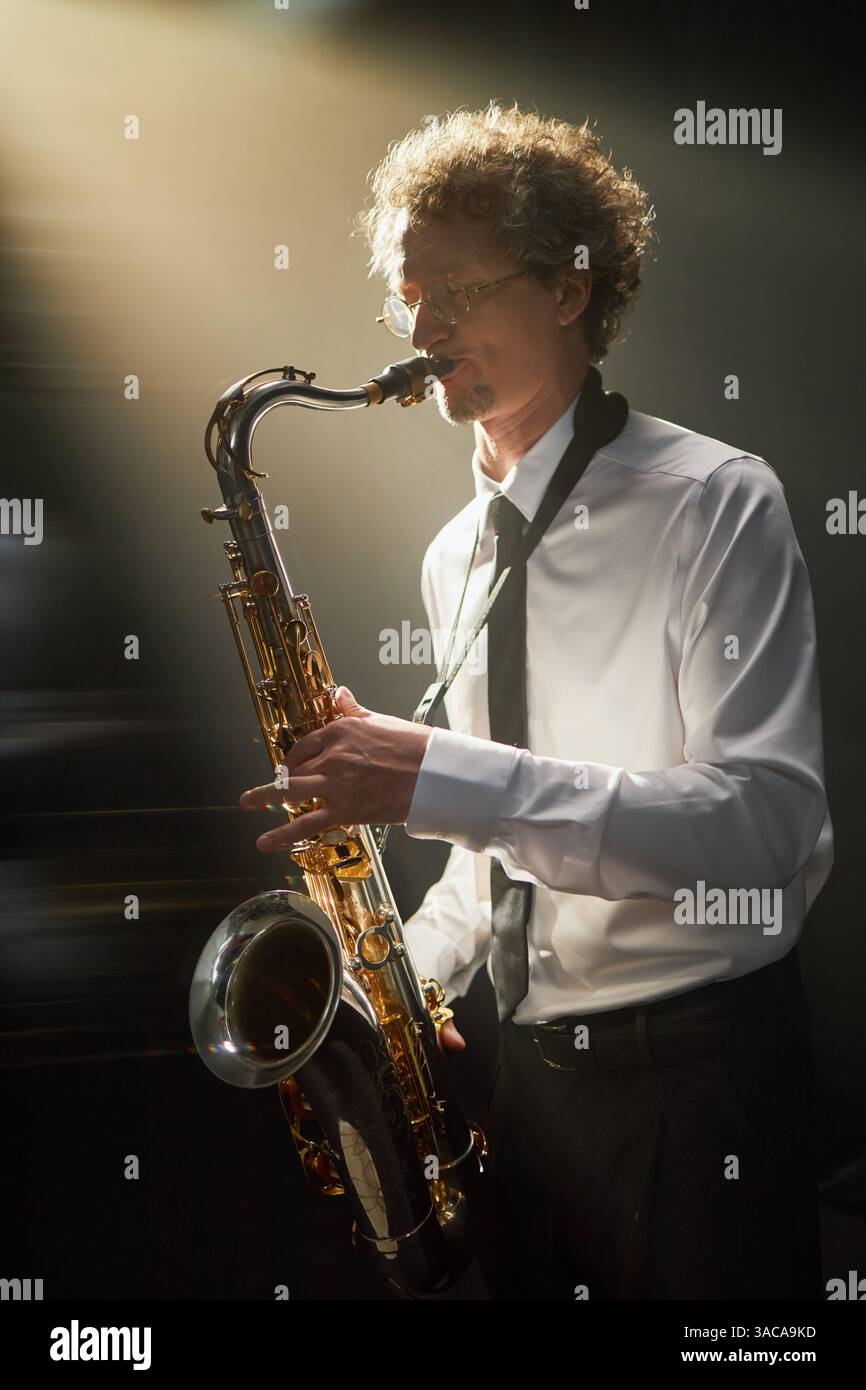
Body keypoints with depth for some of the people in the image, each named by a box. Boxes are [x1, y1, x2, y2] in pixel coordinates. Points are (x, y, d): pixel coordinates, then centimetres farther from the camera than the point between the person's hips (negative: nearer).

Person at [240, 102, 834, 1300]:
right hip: (529, 1070, 6)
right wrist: (412, 968, 0)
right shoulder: (454, 558, 11)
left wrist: (441, 777, -28)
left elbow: (764, 821, -23)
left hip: (702, 1073, -6)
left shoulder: (714, 503, -11)